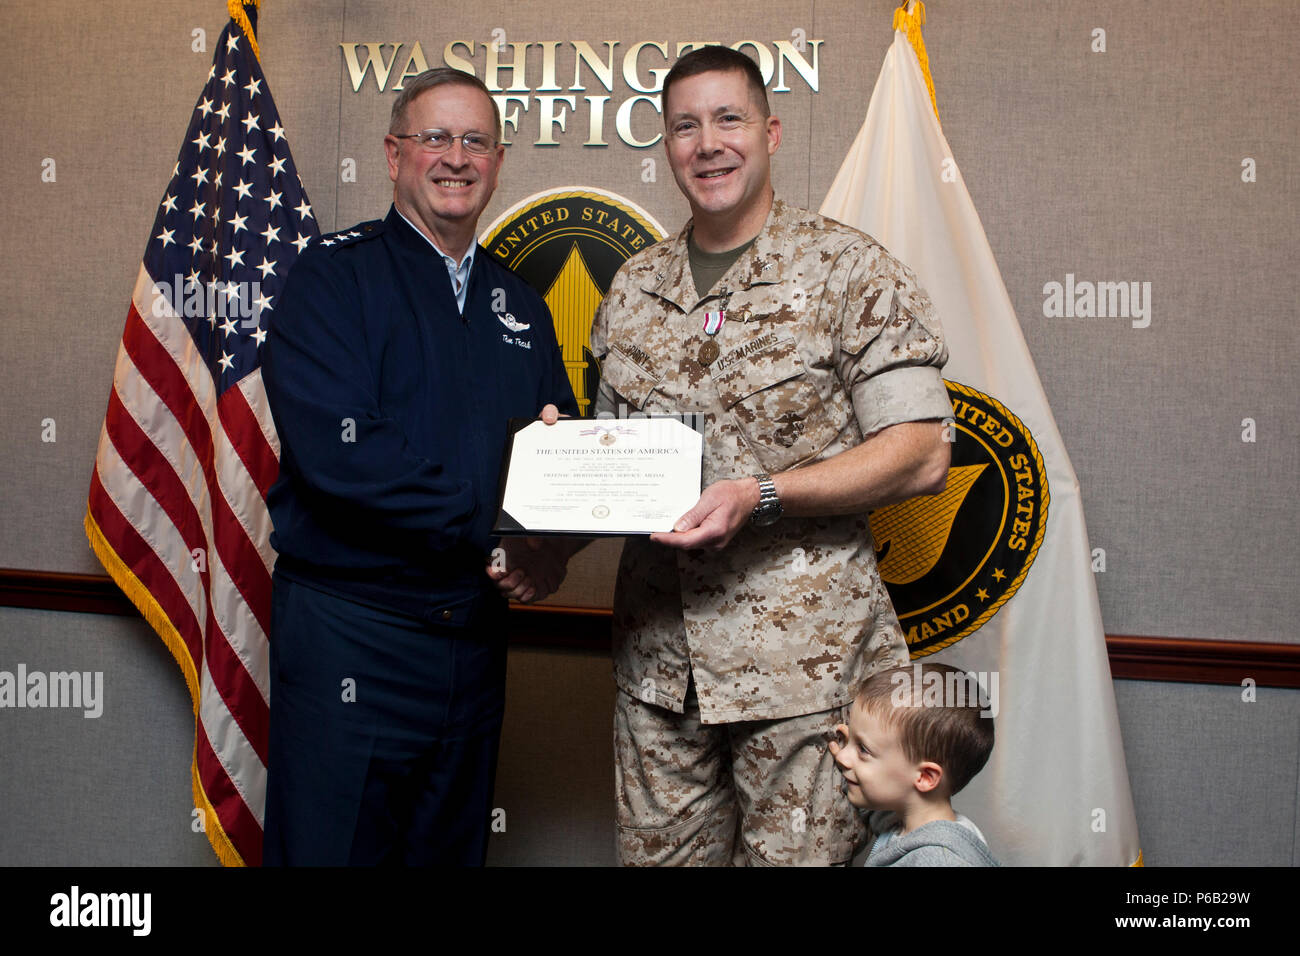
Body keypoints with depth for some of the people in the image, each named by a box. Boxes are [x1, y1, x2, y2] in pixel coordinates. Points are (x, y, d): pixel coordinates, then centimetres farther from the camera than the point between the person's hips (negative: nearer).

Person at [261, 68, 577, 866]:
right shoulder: (334, 275, -5)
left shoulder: (521, 305, 13)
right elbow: (337, 451, -19)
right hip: (348, 634, -5)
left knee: (453, 849, 17)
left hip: (476, 639, 6)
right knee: (331, 846, 2)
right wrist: (494, 526, -20)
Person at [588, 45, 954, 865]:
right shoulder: (634, 289, 13)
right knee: (656, 852, 11)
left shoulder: (850, 269, -3)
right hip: (657, 657, 5)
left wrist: (760, 496, -21)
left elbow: (922, 456, -10)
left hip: (803, 653, -4)